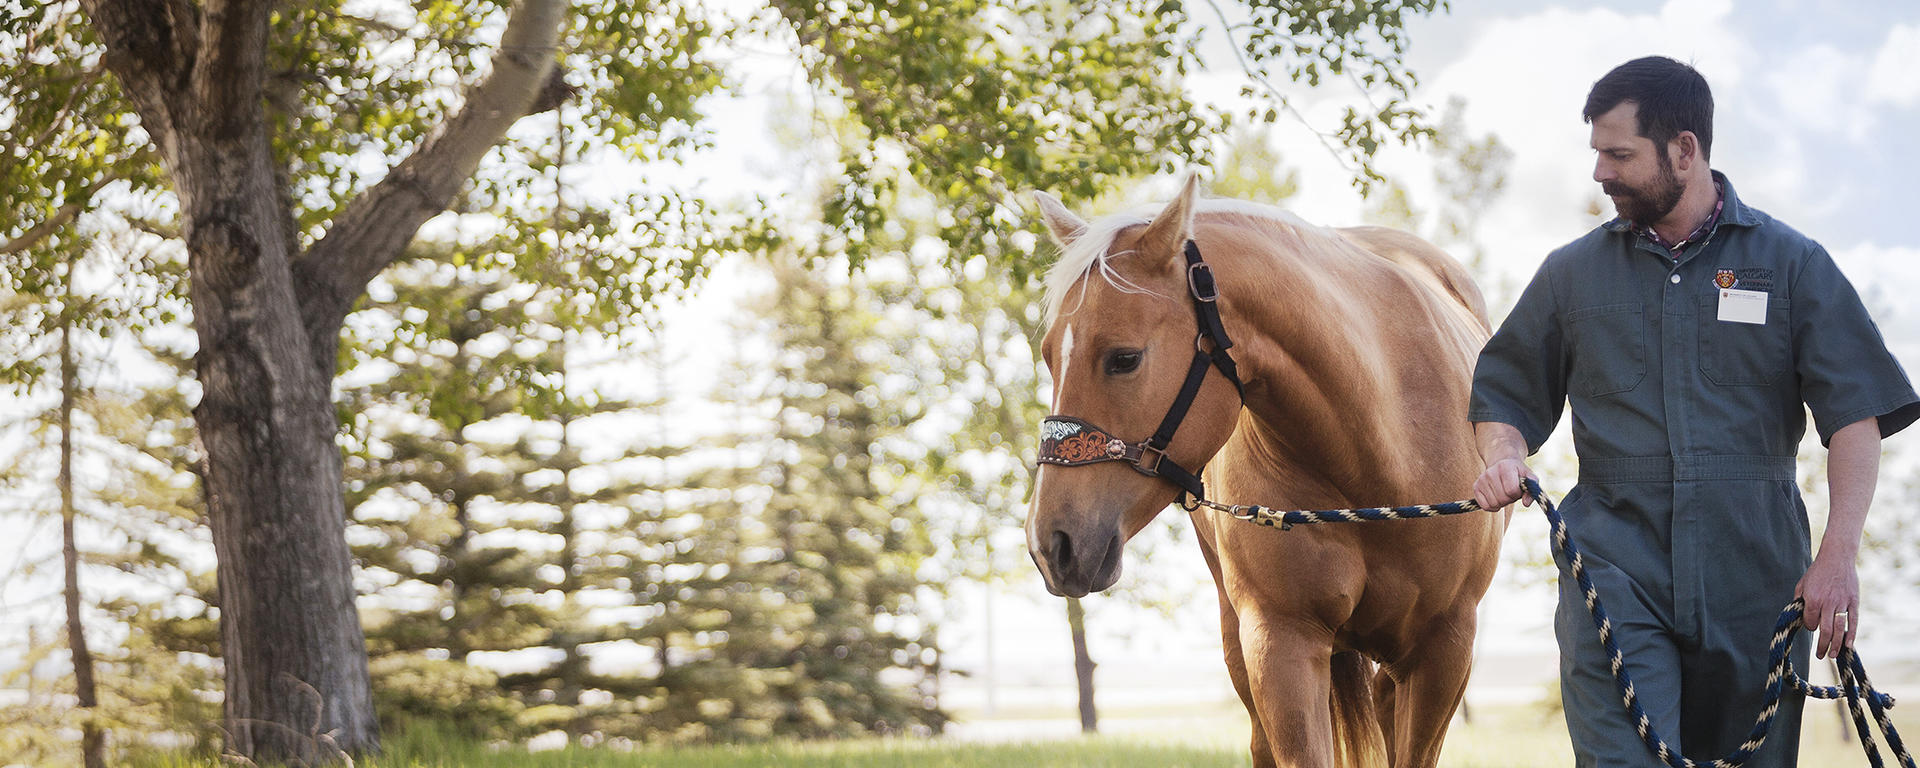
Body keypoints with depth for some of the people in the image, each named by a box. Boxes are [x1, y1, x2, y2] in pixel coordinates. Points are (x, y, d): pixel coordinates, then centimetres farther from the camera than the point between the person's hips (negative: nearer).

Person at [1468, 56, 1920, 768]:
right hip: (1616, 569, 0)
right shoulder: (1572, 273, 11)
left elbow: (1857, 412, 1)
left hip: (1755, 576, 0)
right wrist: (1504, 456, -5)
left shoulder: (1792, 264, 5)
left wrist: (1838, 556, -10)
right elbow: (1505, 392, 19)